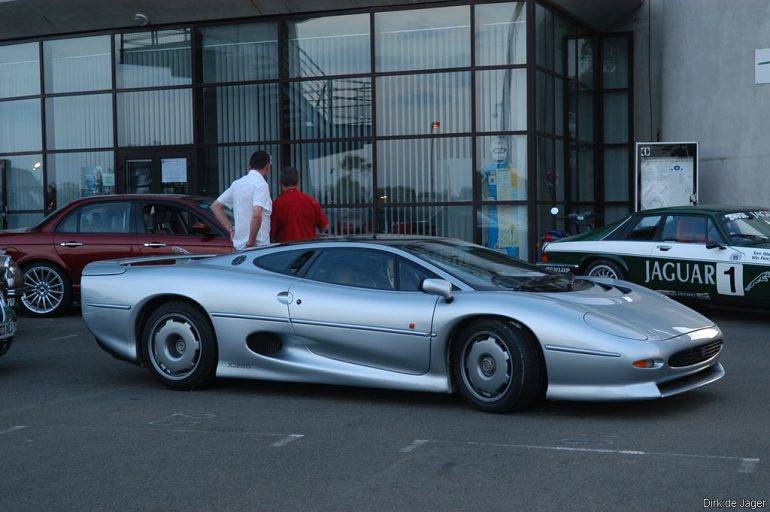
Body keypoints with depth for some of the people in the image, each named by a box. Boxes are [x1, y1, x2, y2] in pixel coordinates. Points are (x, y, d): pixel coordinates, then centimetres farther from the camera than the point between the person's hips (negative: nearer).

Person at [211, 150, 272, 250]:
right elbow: (256, 215, -27)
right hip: (258, 246, -8)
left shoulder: (237, 183, 12)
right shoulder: (261, 185, -12)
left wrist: (231, 229, 14)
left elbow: (215, 206, 19)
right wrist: (251, 242, -17)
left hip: (239, 245, 8)